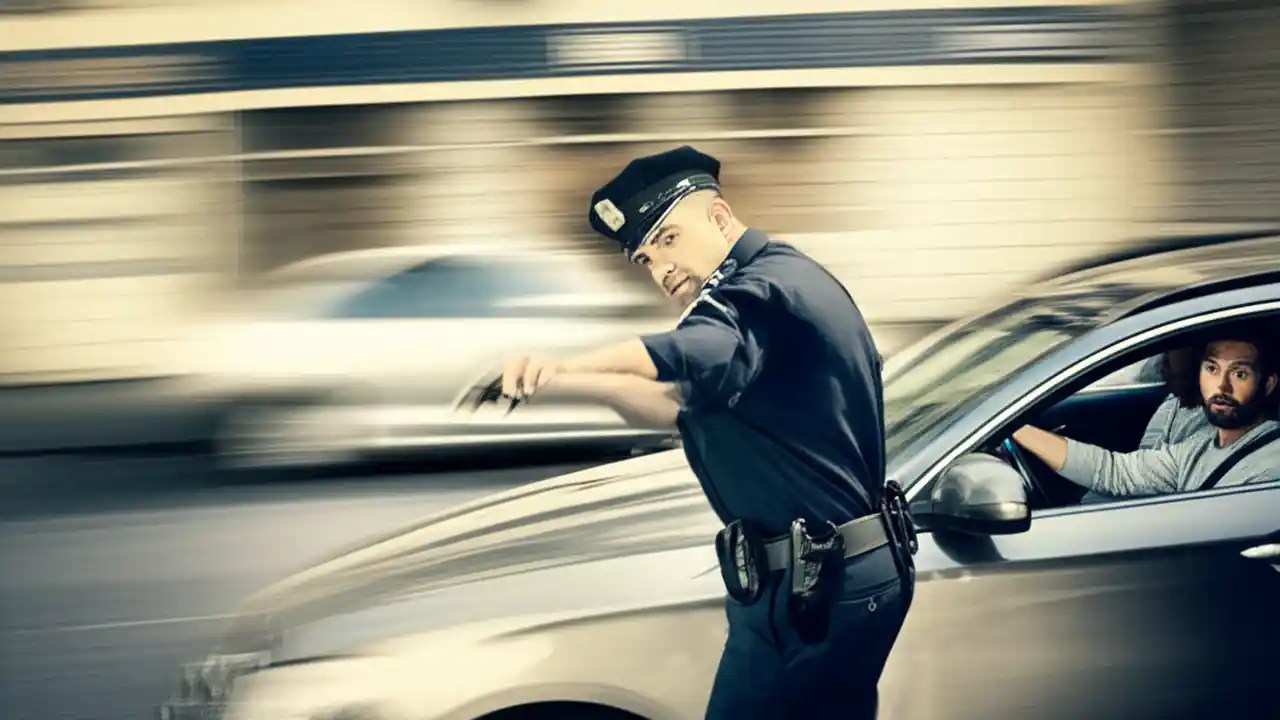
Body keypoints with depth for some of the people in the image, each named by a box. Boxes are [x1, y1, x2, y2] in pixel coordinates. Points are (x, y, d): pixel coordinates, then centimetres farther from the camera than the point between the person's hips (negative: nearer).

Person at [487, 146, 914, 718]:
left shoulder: (767, 284, -14)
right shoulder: (796, 282, 19)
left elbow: (698, 354, -38)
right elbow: (684, 407, 18)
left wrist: (561, 365, -49)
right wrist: (574, 382, 1)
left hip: (807, 587, -11)